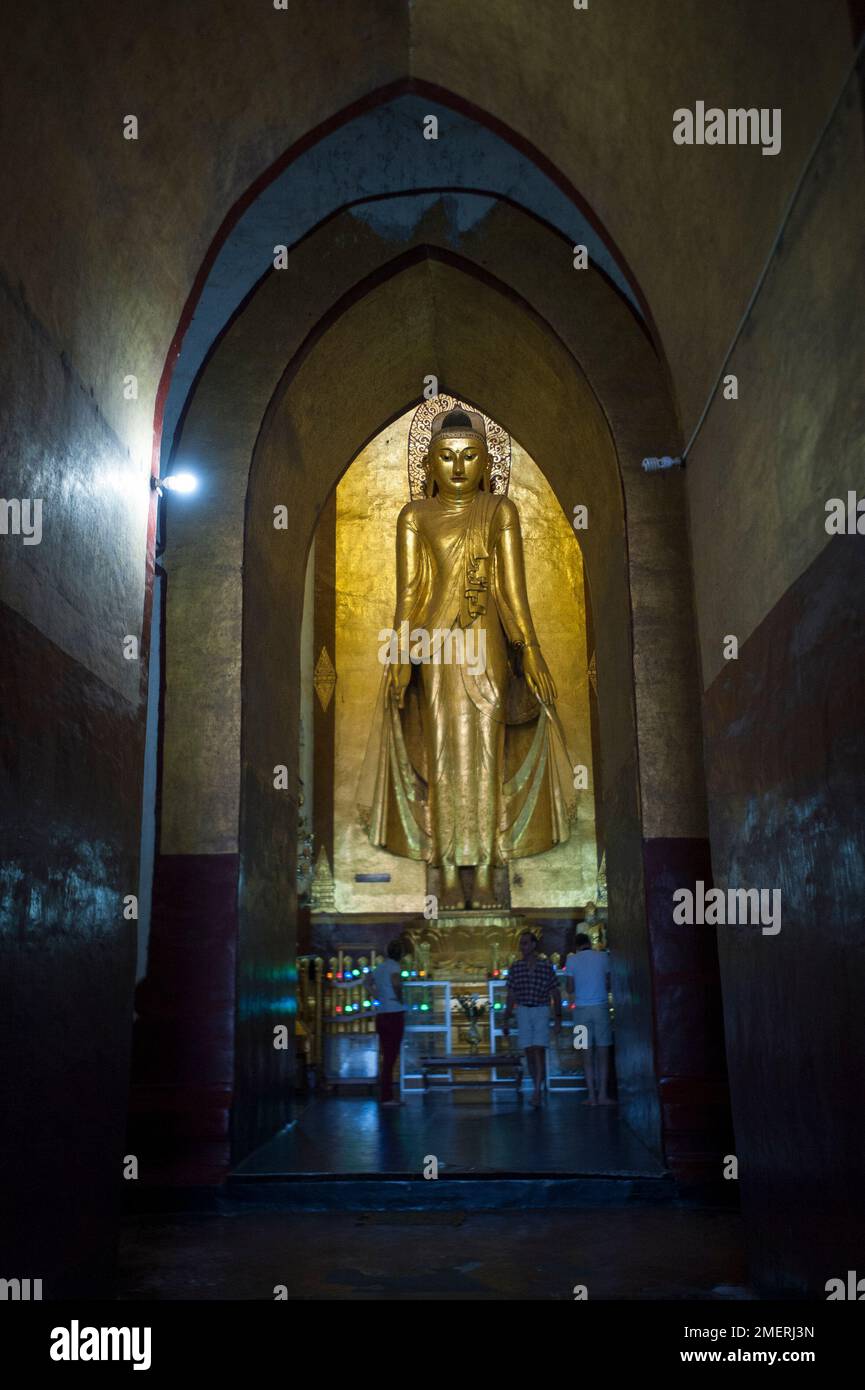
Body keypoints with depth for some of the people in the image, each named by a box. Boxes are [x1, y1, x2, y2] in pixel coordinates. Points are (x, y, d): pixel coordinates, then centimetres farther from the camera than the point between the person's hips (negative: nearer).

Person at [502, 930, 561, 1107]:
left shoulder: (546, 966, -2)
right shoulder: (515, 967, 4)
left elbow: (555, 994, 4)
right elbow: (511, 996, 9)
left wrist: (558, 1017, 1)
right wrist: (506, 1020, 7)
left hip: (541, 1011, -2)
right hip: (523, 1011, 3)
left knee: (539, 1050, -13)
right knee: (529, 1052, 2)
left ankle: (537, 1092, -16)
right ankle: (537, 1089, 15)